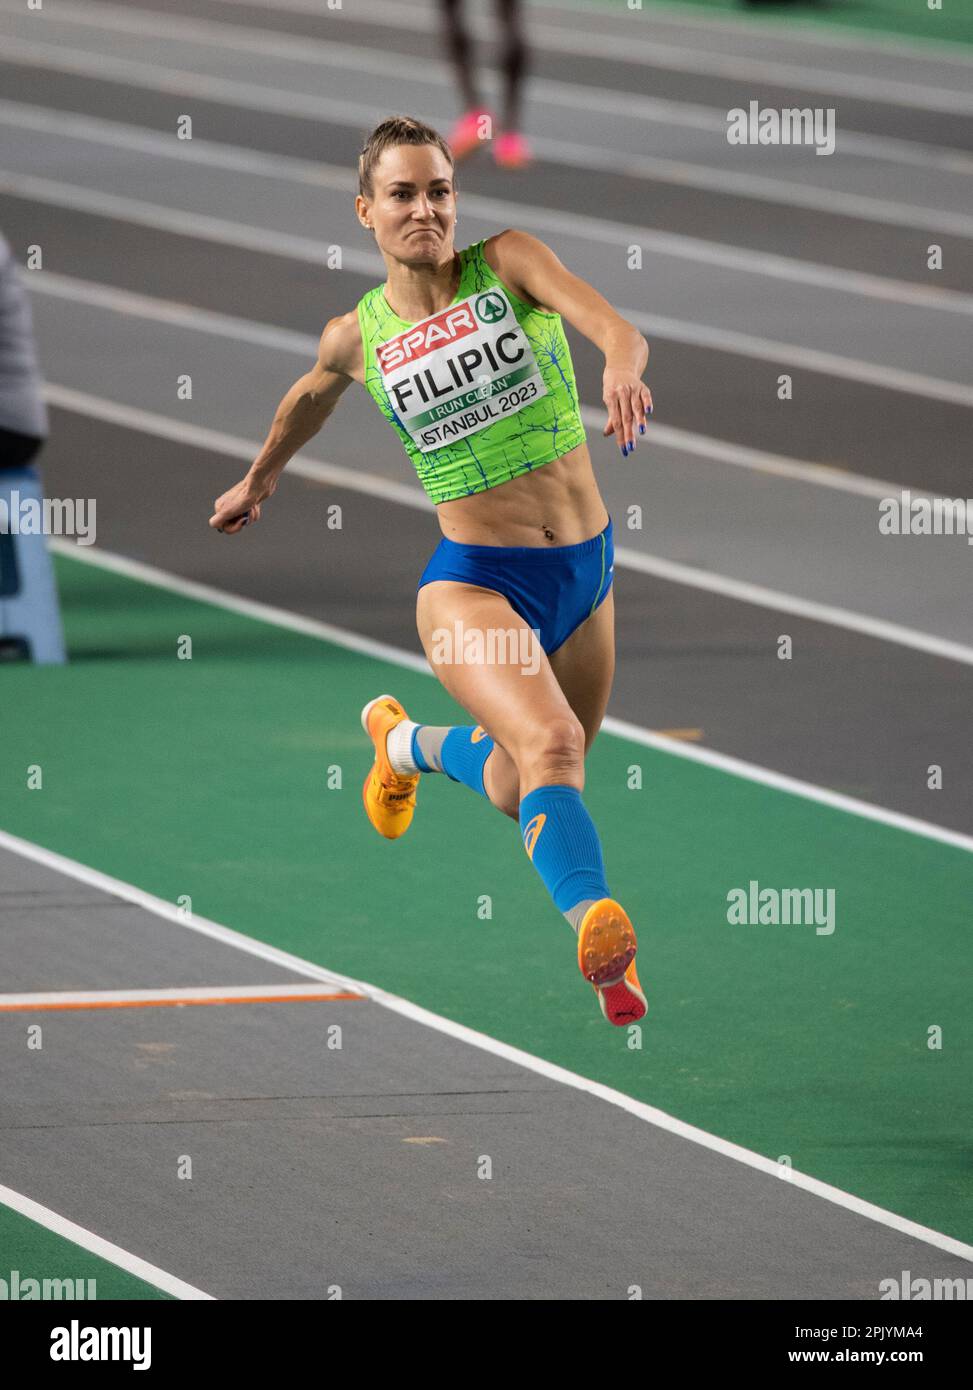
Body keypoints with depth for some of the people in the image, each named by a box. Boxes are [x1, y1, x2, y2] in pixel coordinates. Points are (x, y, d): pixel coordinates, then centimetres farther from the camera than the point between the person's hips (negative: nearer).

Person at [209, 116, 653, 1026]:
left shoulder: (507, 263, -5)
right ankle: (602, 938, -44)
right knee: (551, 744, -30)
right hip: (472, 580, -2)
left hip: (585, 571, 2)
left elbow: (610, 324, -24)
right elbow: (314, 391, 24)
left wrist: (622, 365, -48)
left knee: (521, 792, 18)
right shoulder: (359, 336, -1)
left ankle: (409, 741, 48)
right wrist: (260, 477, 40)